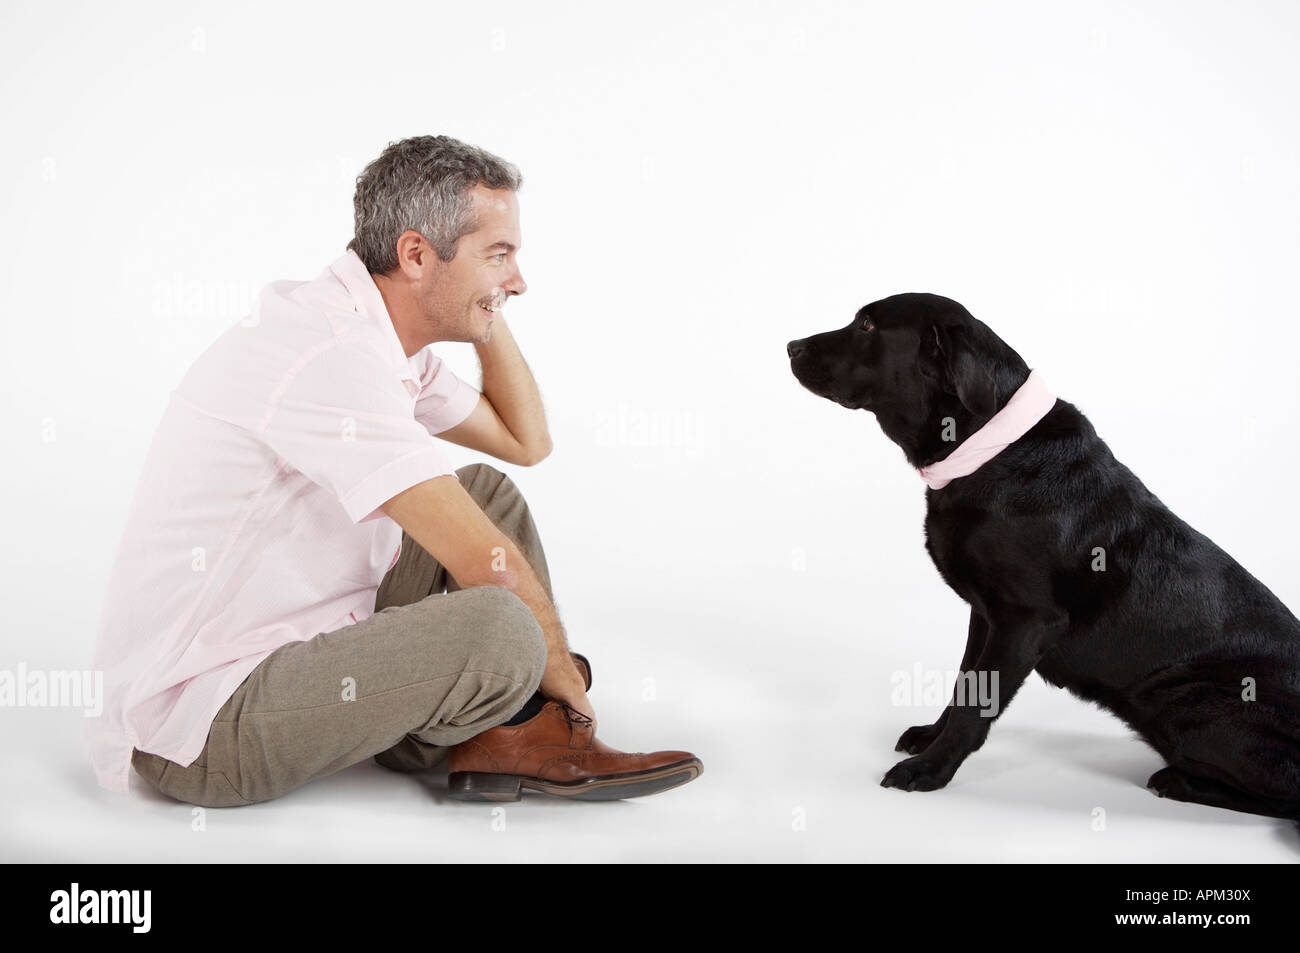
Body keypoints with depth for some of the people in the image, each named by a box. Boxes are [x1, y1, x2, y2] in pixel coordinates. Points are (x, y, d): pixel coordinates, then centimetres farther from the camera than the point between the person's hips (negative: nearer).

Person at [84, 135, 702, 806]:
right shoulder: (332, 353, -24)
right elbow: (489, 566, -24)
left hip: (296, 641, 11)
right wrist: (569, 685, -8)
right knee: (496, 628, -32)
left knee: (490, 491, 11)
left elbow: (526, 441, 19)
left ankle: (515, 738, 1)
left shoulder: (375, 339, 7)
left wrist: (488, 305, 10)